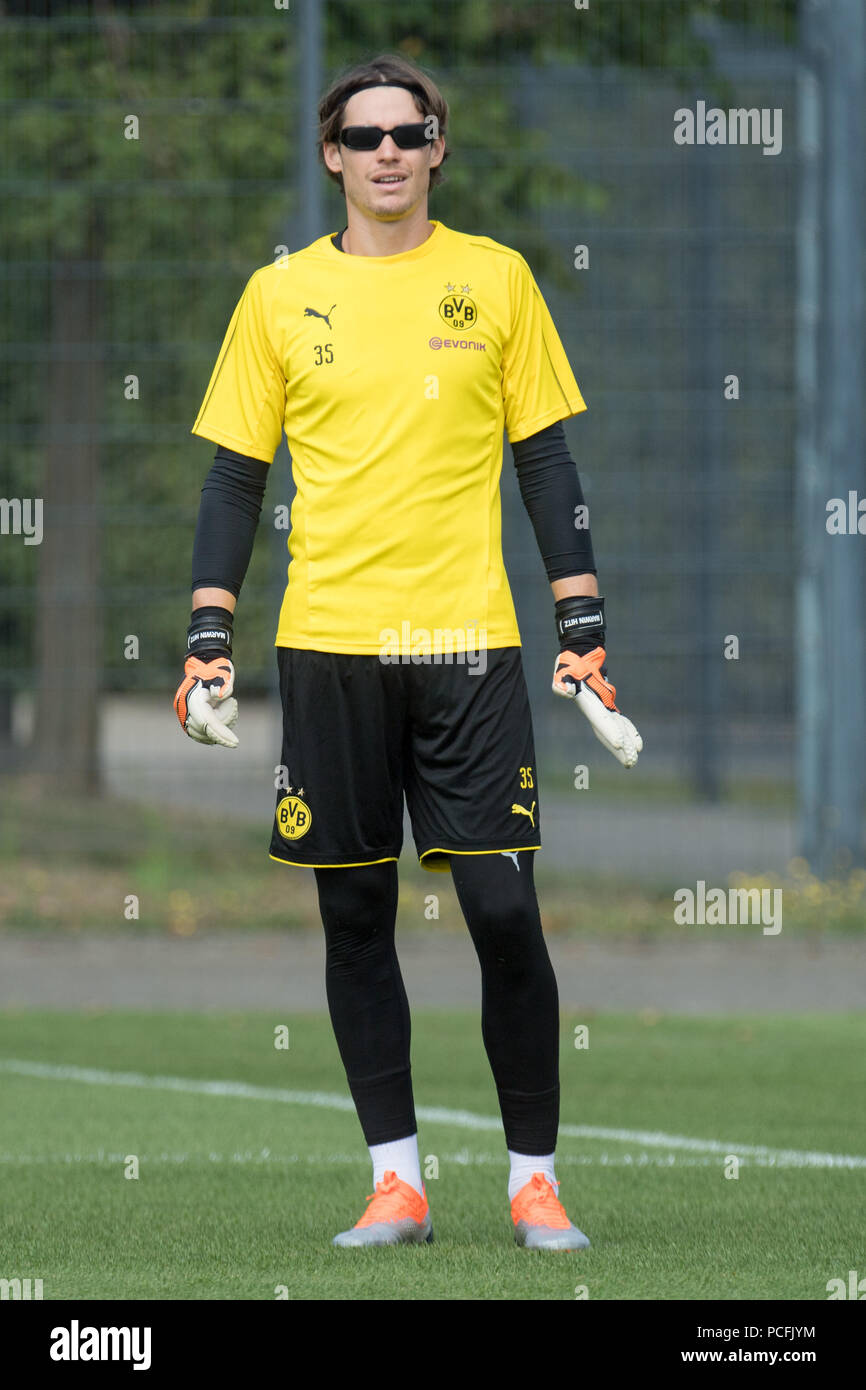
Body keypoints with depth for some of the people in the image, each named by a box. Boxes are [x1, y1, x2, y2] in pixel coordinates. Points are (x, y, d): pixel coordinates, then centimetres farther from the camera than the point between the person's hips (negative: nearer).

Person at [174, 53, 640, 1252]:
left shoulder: (496, 279, 6)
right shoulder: (280, 295, 7)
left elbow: (548, 464, 7)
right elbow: (236, 475, 9)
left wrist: (585, 635, 2)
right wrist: (209, 640, 1)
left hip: (468, 641, -1)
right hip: (327, 645, 1)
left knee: (504, 911, -6)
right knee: (355, 917, 3)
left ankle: (536, 1178, 5)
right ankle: (397, 1182, 11)